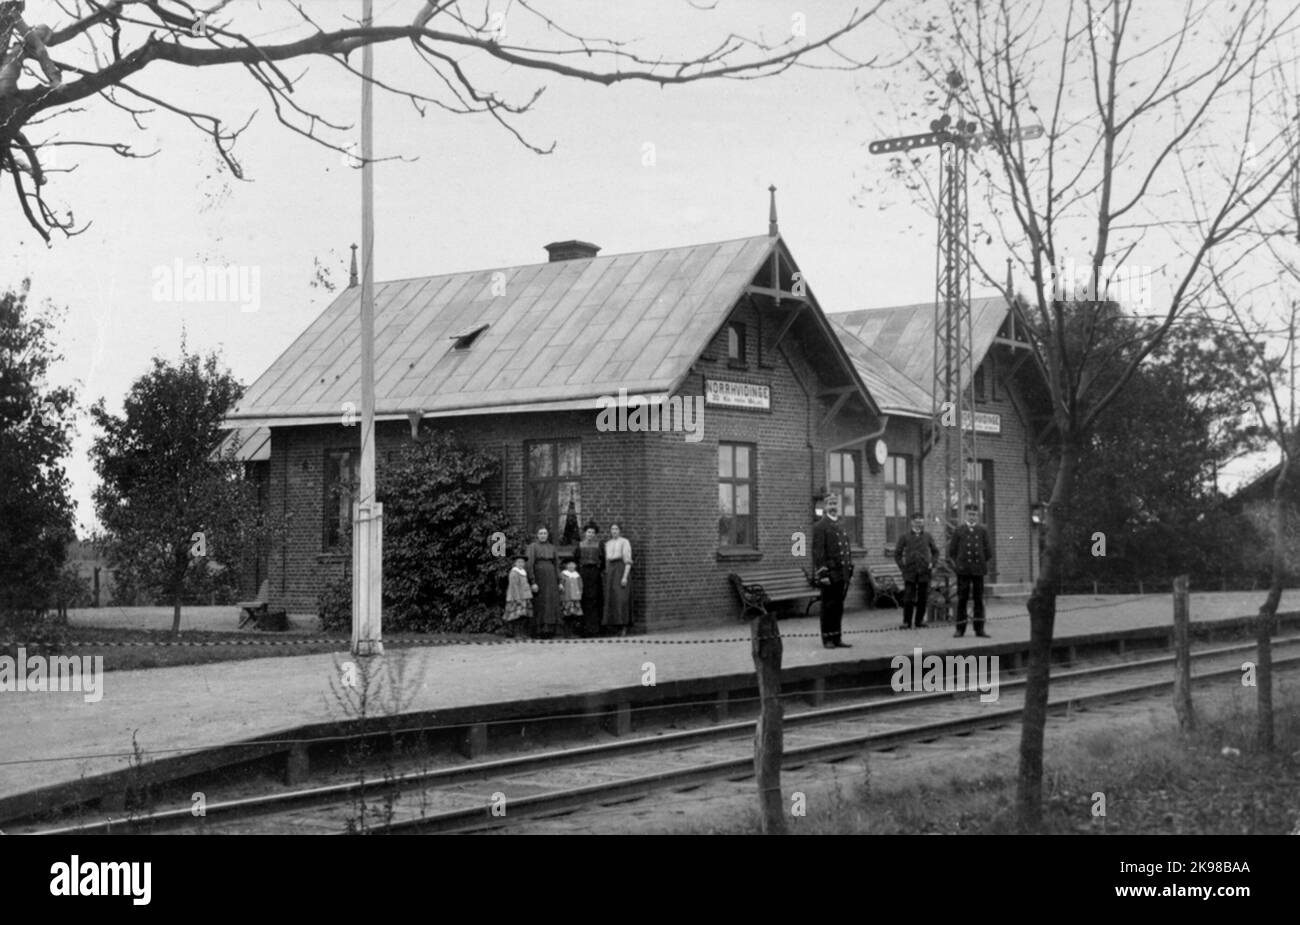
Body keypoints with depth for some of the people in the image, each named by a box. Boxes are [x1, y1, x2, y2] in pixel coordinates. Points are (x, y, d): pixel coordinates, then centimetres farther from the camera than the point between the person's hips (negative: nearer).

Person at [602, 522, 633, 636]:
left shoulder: (625, 542, -2)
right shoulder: (607, 544, 17)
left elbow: (628, 561, -8)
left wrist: (625, 576, -18)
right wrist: (607, 576, 12)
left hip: (621, 569, -6)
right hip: (610, 571, 6)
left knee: (622, 599, -12)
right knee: (612, 599, 1)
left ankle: (624, 627, -9)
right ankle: (618, 627, 5)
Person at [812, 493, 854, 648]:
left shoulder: (841, 526, 18)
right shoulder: (820, 526, -6)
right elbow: (818, 552, -12)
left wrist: (850, 571, 16)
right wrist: (822, 574, -17)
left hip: (843, 575, 7)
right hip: (830, 574, -7)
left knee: (839, 606, 9)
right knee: (828, 606, -1)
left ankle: (836, 638, 14)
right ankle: (827, 639, 5)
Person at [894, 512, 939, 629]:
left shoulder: (927, 537, 9)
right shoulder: (905, 537, 4)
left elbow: (935, 552, 17)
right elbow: (897, 553, 9)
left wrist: (932, 563, 4)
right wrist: (902, 566, 0)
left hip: (924, 572, 2)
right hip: (909, 572, -2)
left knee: (922, 598, 3)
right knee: (908, 598, -5)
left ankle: (920, 621, 12)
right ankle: (906, 622, -1)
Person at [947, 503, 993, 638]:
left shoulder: (982, 531, 8)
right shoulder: (958, 531, 4)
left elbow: (988, 550, 11)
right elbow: (952, 550, 5)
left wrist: (985, 564, 5)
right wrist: (955, 565, -1)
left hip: (978, 570, 1)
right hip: (963, 570, -1)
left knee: (979, 599, 4)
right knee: (962, 599, 0)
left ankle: (979, 628, 8)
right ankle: (960, 629, 5)